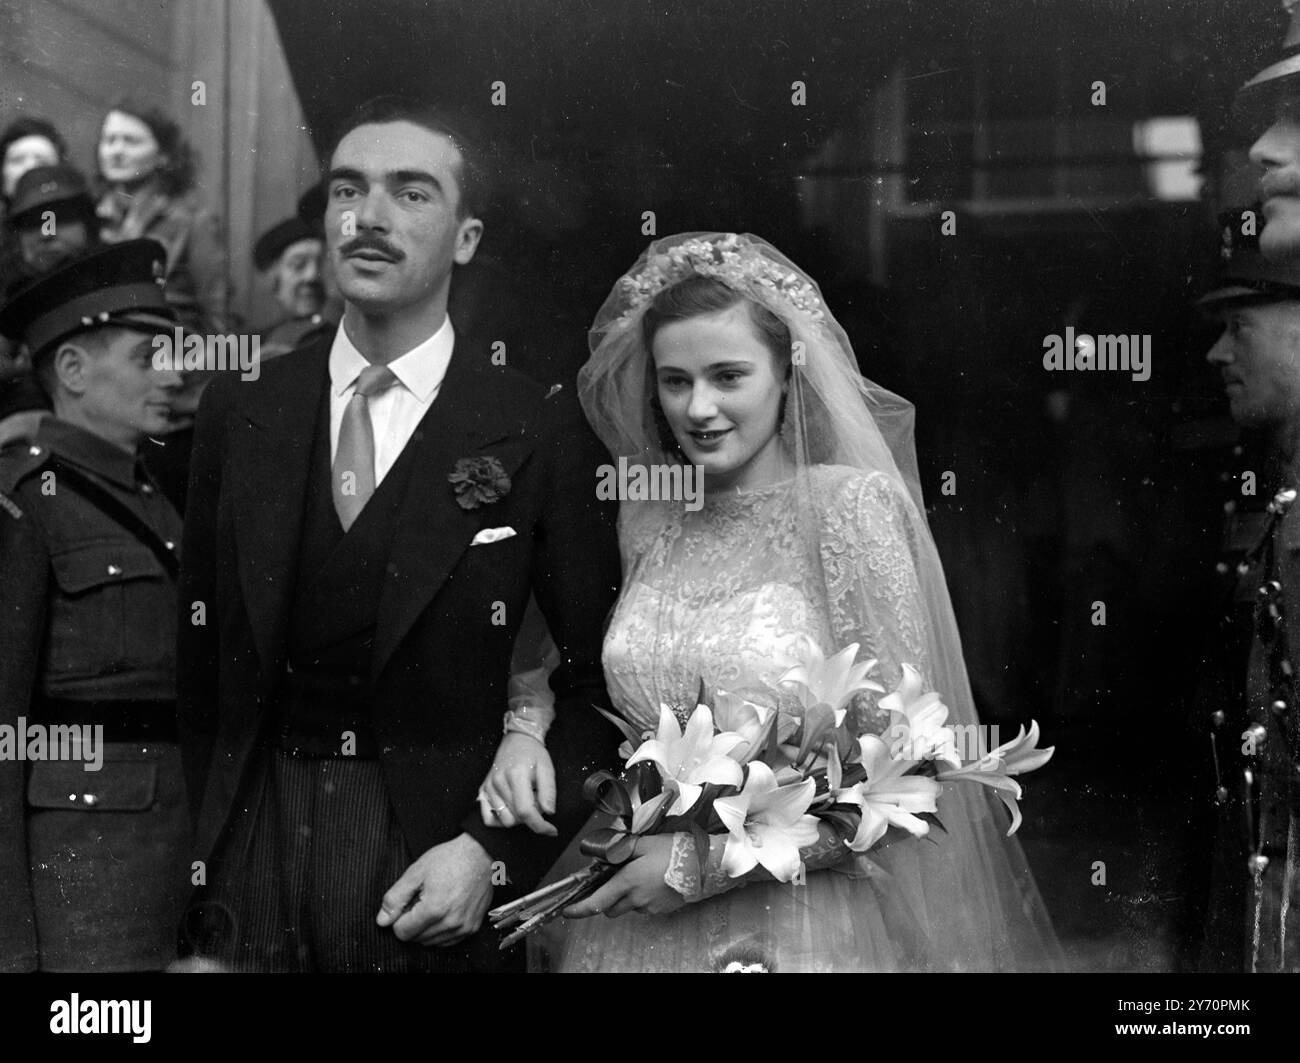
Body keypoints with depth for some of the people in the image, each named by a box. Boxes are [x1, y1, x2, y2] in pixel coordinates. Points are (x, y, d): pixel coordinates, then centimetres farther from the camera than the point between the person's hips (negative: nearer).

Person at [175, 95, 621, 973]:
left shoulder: (541, 432, -7)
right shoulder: (238, 416, 3)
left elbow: (598, 678, -5)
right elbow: (199, 652, 6)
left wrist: (496, 852, -12)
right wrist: (190, 863, 0)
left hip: (436, 863, -2)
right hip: (250, 852, 3)